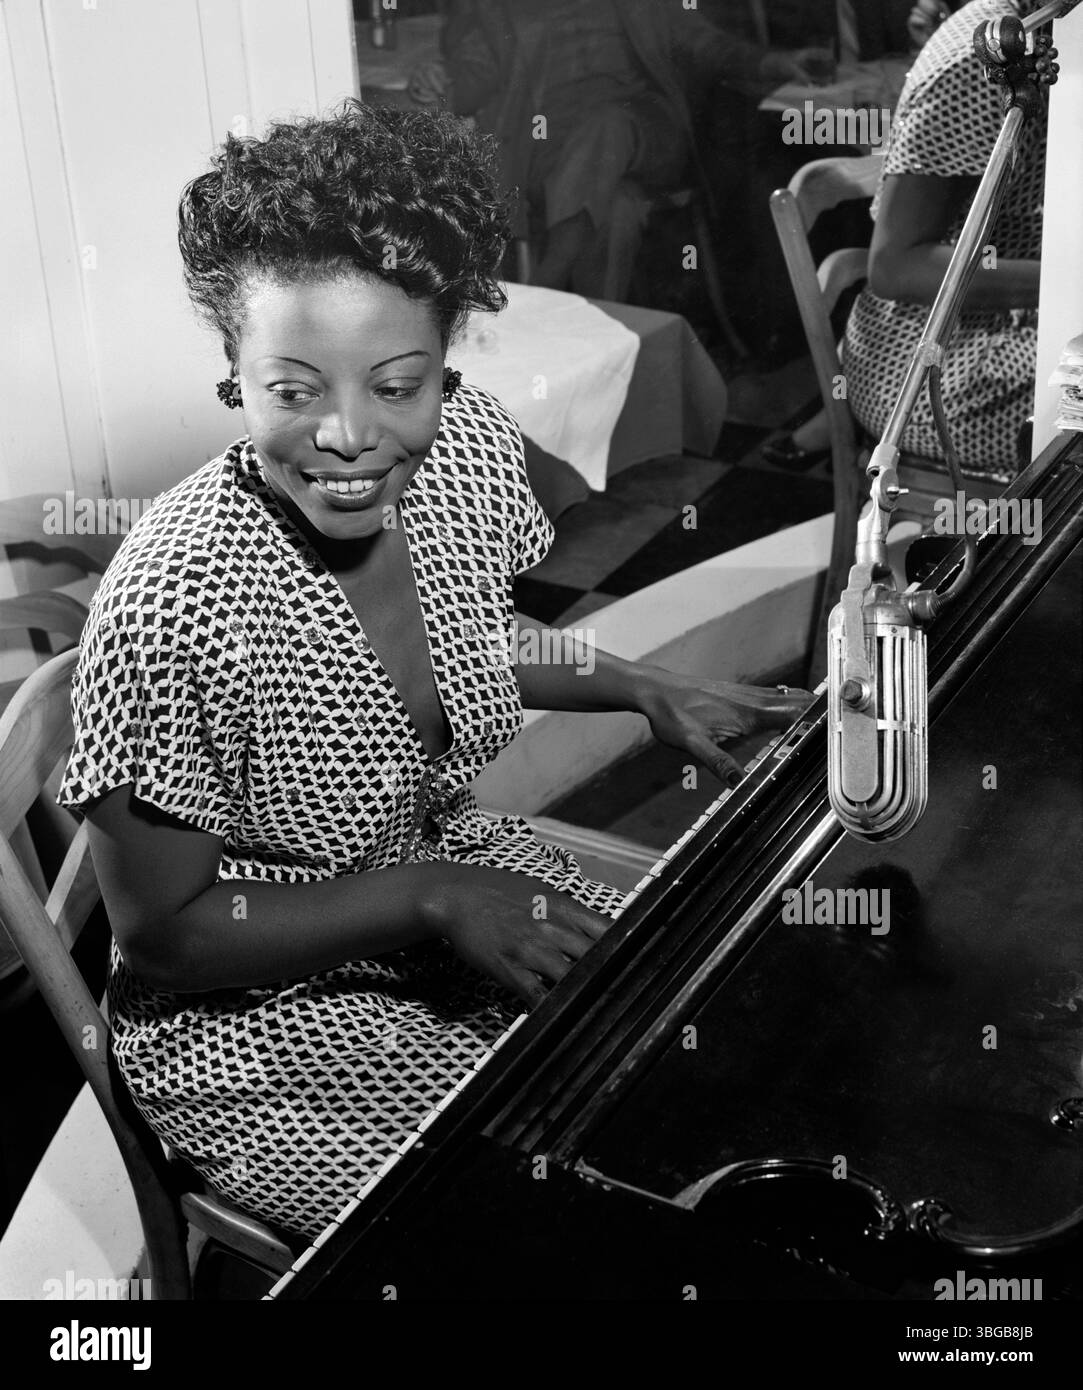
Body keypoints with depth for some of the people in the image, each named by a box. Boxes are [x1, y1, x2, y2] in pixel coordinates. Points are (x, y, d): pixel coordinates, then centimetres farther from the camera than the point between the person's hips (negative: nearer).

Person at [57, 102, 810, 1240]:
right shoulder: (173, 600, -30)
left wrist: (640, 687, -1)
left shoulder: (472, 443, -12)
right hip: (249, 1020, -5)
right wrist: (430, 899, -23)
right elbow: (163, 932, -18)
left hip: (454, 875, 6)